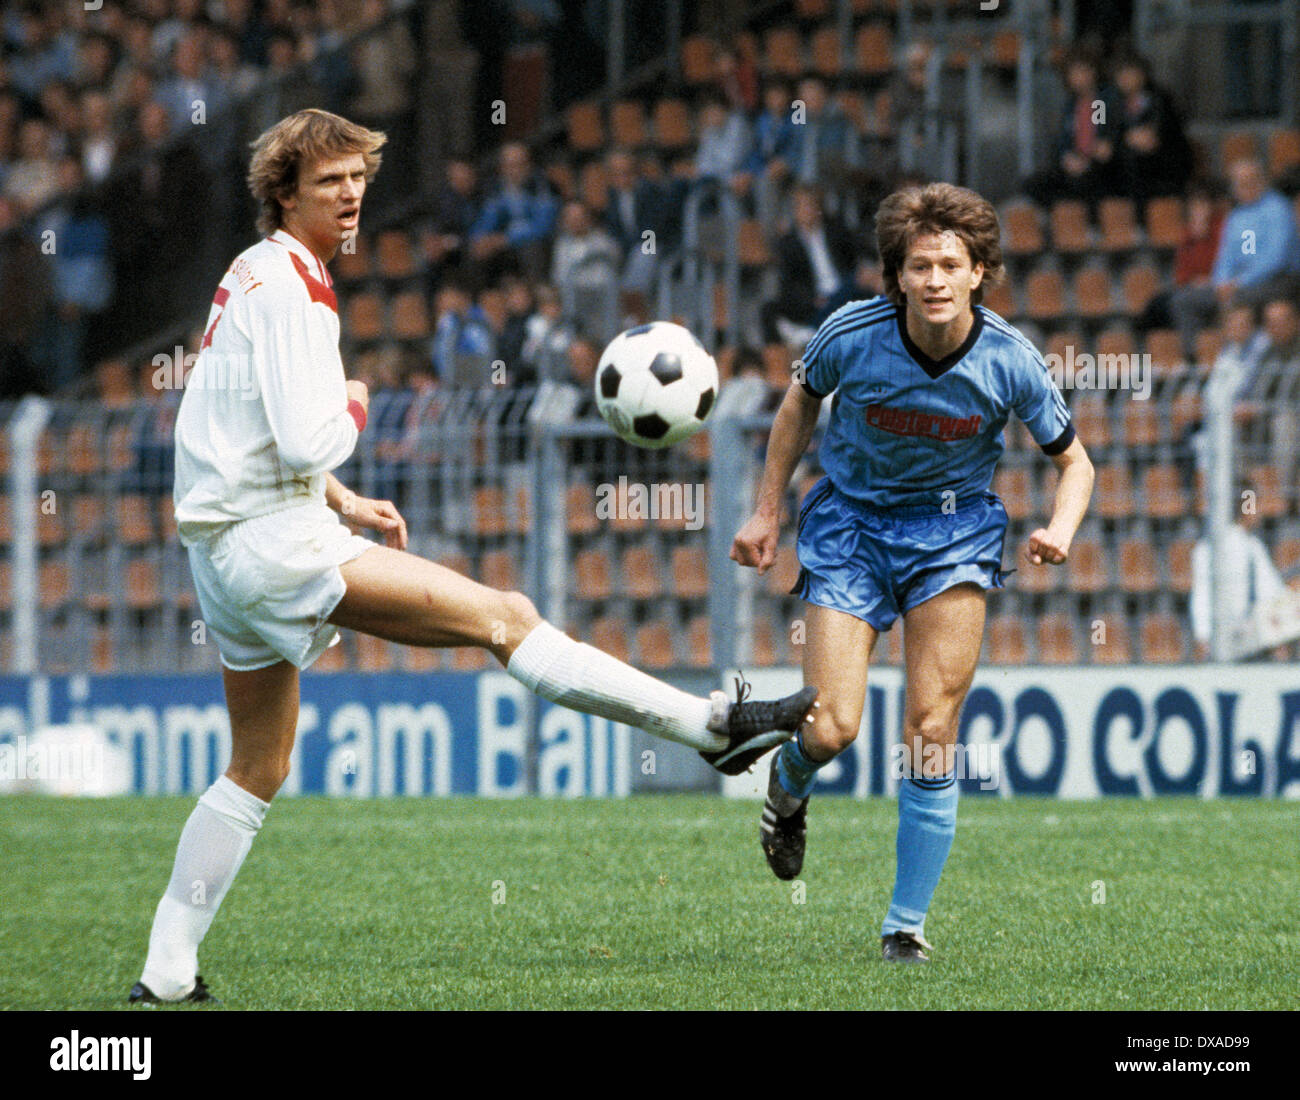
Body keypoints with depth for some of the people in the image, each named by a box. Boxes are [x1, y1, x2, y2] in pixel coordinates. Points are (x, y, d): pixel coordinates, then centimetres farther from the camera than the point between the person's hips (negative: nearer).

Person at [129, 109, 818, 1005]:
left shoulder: (260, 275, 18)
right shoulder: (291, 287, -14)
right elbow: (309, 443, -23)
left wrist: (342, 503, 24)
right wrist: (354, 405, -3)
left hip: (227, 551, 10)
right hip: (271, 538, -10)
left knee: (260, 769, 17)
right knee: (505, 618, -14)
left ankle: (167, 972, 15)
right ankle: (714, 725, -18)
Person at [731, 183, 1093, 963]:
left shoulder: (1010, 360, -17)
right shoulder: (852, 335, -18)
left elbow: (1074, 460, -1)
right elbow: (803, 401, 5)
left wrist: (1062, 529, -21)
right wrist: (769, 511, 8)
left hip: (954, 530, 0)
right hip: (851, 521, 0)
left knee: (932, 734, -8)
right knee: (831, 729, -12)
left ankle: (908, 922, 3)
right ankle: (790, 786, 27)